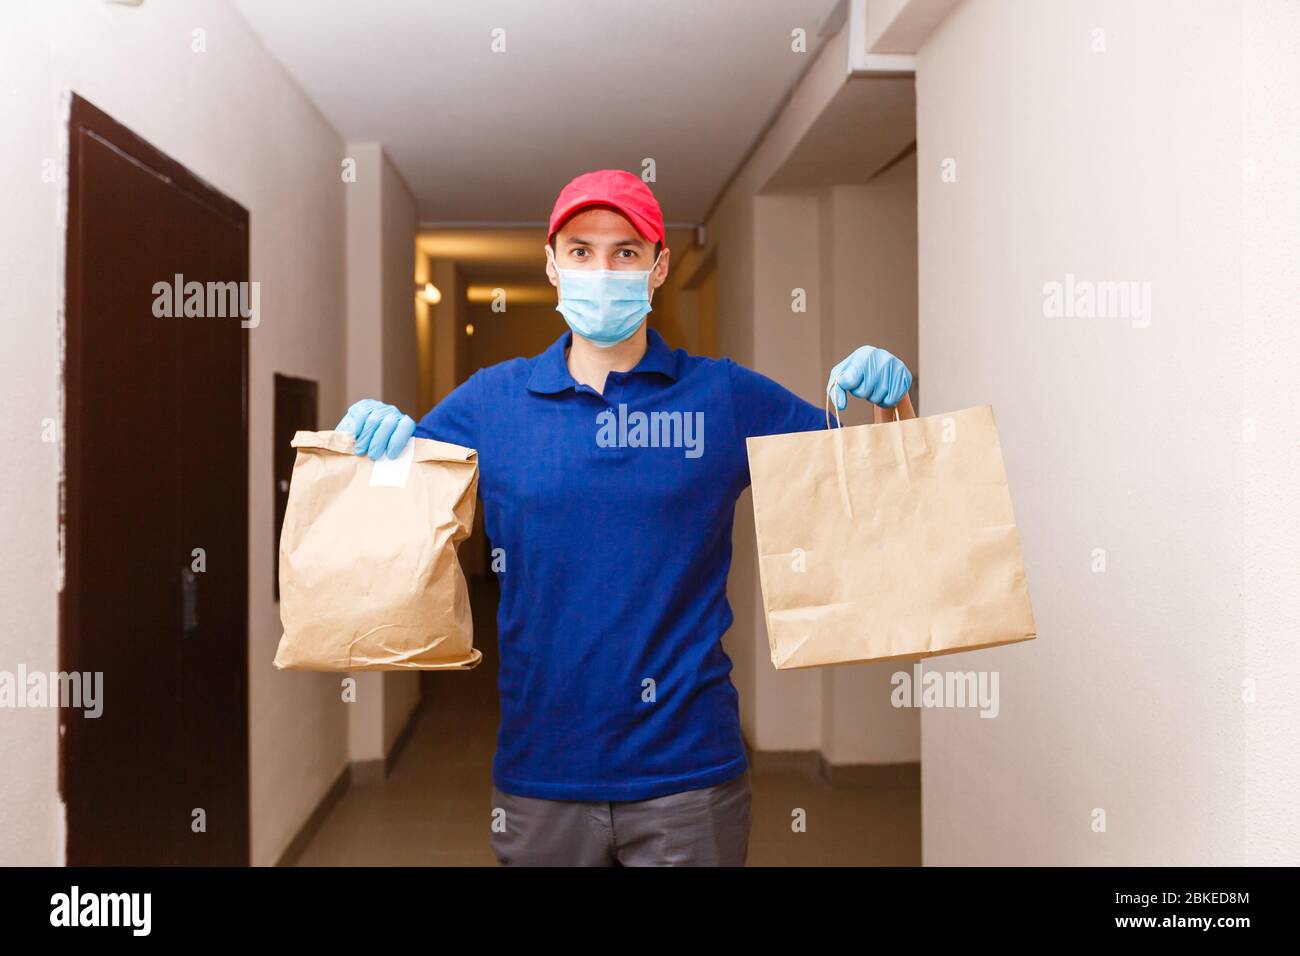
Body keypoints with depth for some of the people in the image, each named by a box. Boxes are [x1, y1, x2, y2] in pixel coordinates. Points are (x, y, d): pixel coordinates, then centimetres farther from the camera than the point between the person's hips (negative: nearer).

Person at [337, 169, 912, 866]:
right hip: (540, 770, 1)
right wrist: (367, 436, -11)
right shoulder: (491, 400, 3)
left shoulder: (726, 396, 1)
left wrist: (886, 396, -12)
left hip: (690, 766, -1)